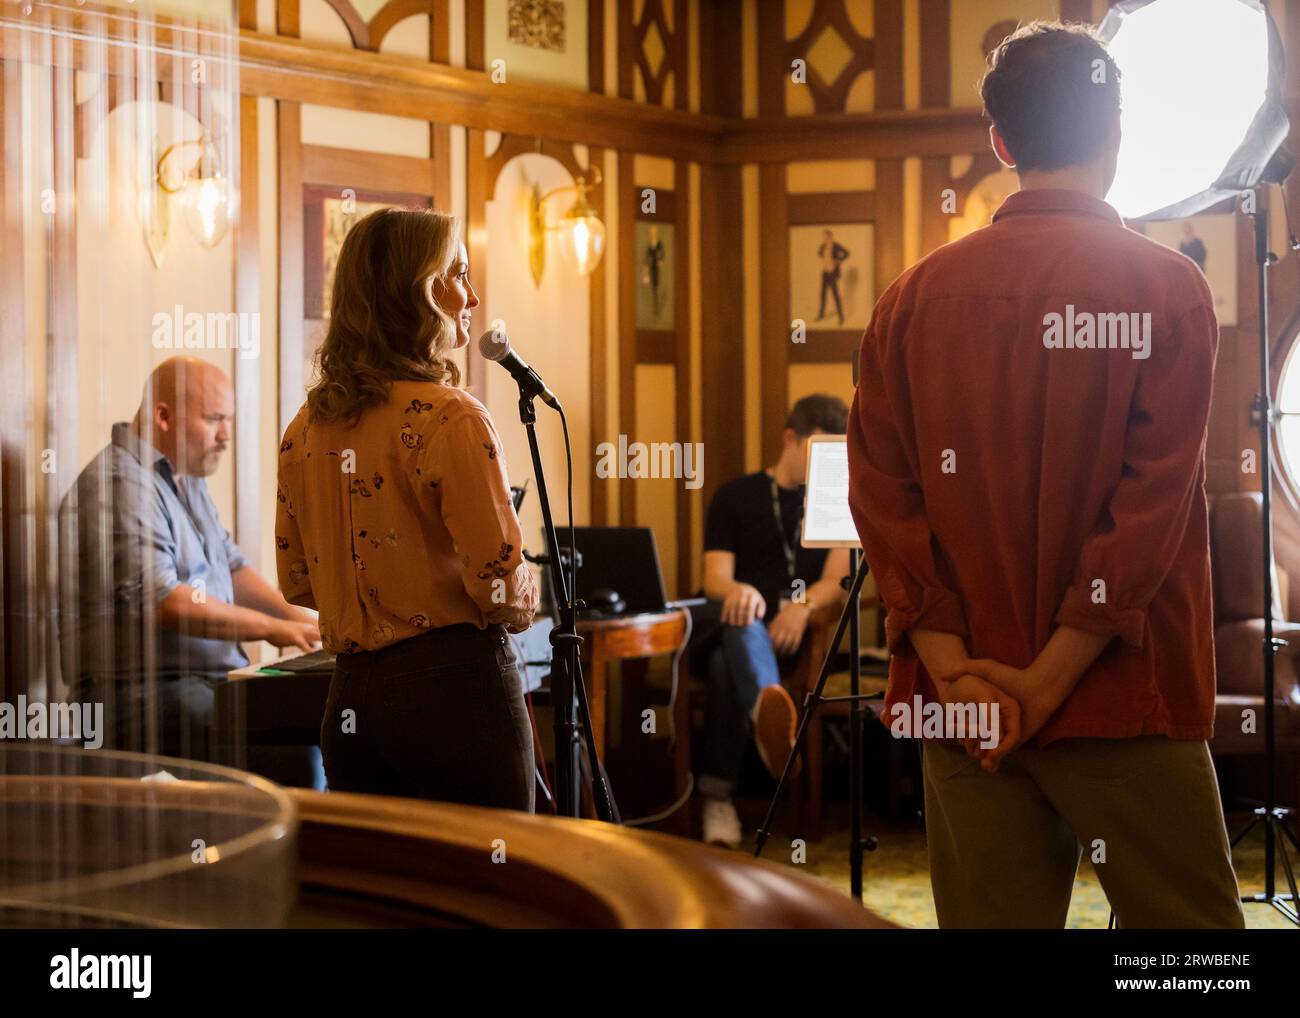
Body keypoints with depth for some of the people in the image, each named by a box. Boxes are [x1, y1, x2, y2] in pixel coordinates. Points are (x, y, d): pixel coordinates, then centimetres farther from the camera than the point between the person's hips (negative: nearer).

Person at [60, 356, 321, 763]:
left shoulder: (186, 480, 22)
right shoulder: (120, 485, -13)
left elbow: (230, 564, 26)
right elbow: (159, 600, -21)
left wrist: (296, 617, 8)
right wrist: (270, 628, -16)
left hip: (215, 678, 10)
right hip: (142, 693, -10)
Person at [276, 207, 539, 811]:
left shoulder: (307, 427, 7)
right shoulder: (450, 419, -13)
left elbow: (297, 583, 14)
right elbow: (500, 586, -15)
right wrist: (523, 605, 6)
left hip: (350, 695, 7)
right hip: (453, 685, -7)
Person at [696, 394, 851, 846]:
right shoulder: (735, 497, 14)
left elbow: (838, 579, 2)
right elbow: (715, 579, 1)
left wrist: (803, 605, -23)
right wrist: (737, 590, -27)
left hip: (795, 633, 1)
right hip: (733, 625, -1)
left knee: (727, 664, -37)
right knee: (742, 624, -42)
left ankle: (717, 797, -47)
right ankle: (769, 713, -76)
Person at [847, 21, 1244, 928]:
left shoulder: (915, 299, 5)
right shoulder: (1166, 288, -5)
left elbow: (883, 496, -1)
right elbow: (1154, 507, -13)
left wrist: (956, 671, -5)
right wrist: (1046, 682, -12)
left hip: (962, 707, 4)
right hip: (1122, 694, -3)